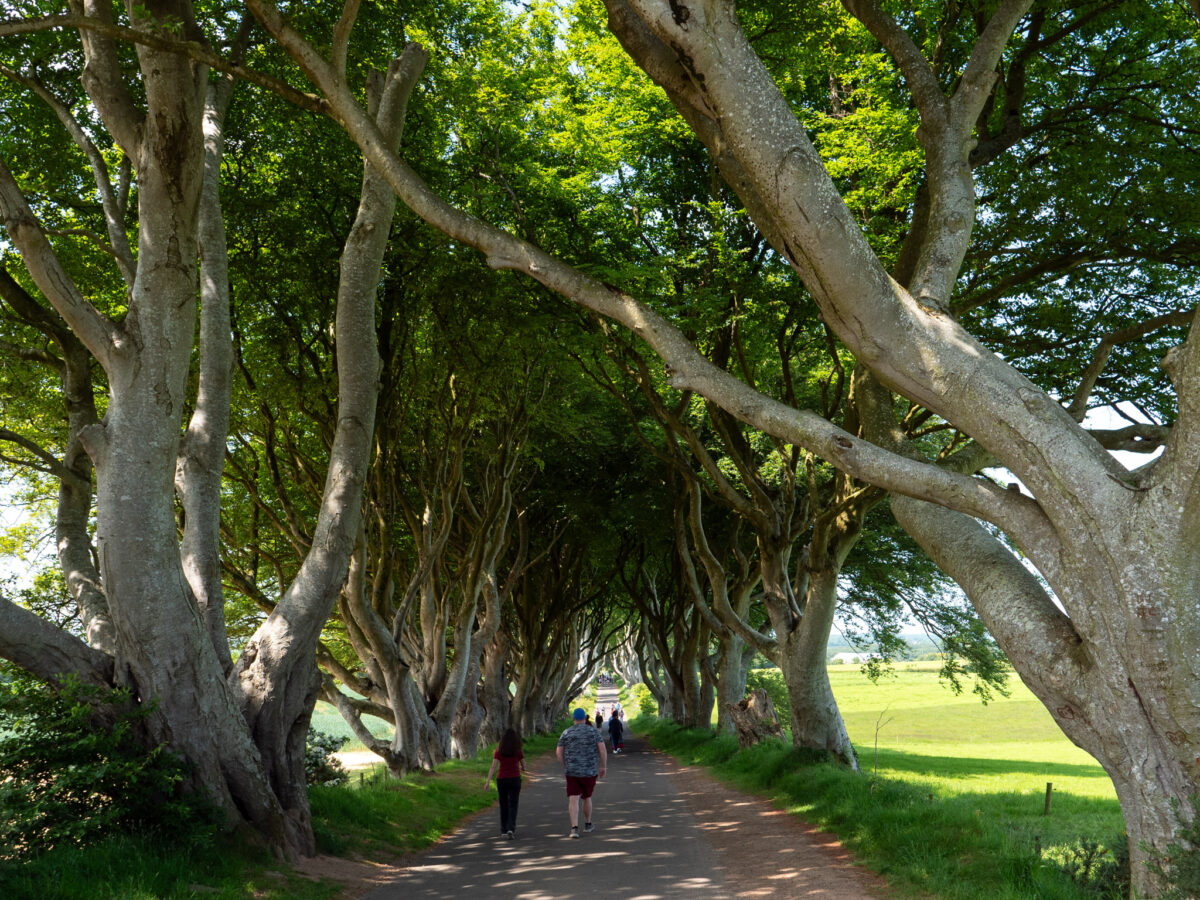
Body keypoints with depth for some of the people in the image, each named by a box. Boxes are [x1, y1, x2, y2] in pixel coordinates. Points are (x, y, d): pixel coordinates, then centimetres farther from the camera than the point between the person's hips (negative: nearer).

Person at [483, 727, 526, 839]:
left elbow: (493, 766, -10)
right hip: (515, 779, -1)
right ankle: (511, 829, -17)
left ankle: (504, 830, 23)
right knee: (513, 805, 0)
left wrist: (488, 781, -13)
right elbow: (524, 766, 8)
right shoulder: (519, 751, -2)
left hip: (501, 780, 2)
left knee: (503, 805, 16)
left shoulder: (498, 751, -2)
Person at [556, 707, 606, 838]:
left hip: (572, 772, -1)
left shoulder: (566, 733, 1)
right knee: (586, 798, 20)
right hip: (589, 771, 1)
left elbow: (558, 752, 0)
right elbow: (602, 749, -9)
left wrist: (565, 766, 14)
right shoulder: (594, 731, -1)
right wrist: (603, 766, 0)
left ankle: (574, 828, -19)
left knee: (573, 800, -5)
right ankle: (587, 824, 35)